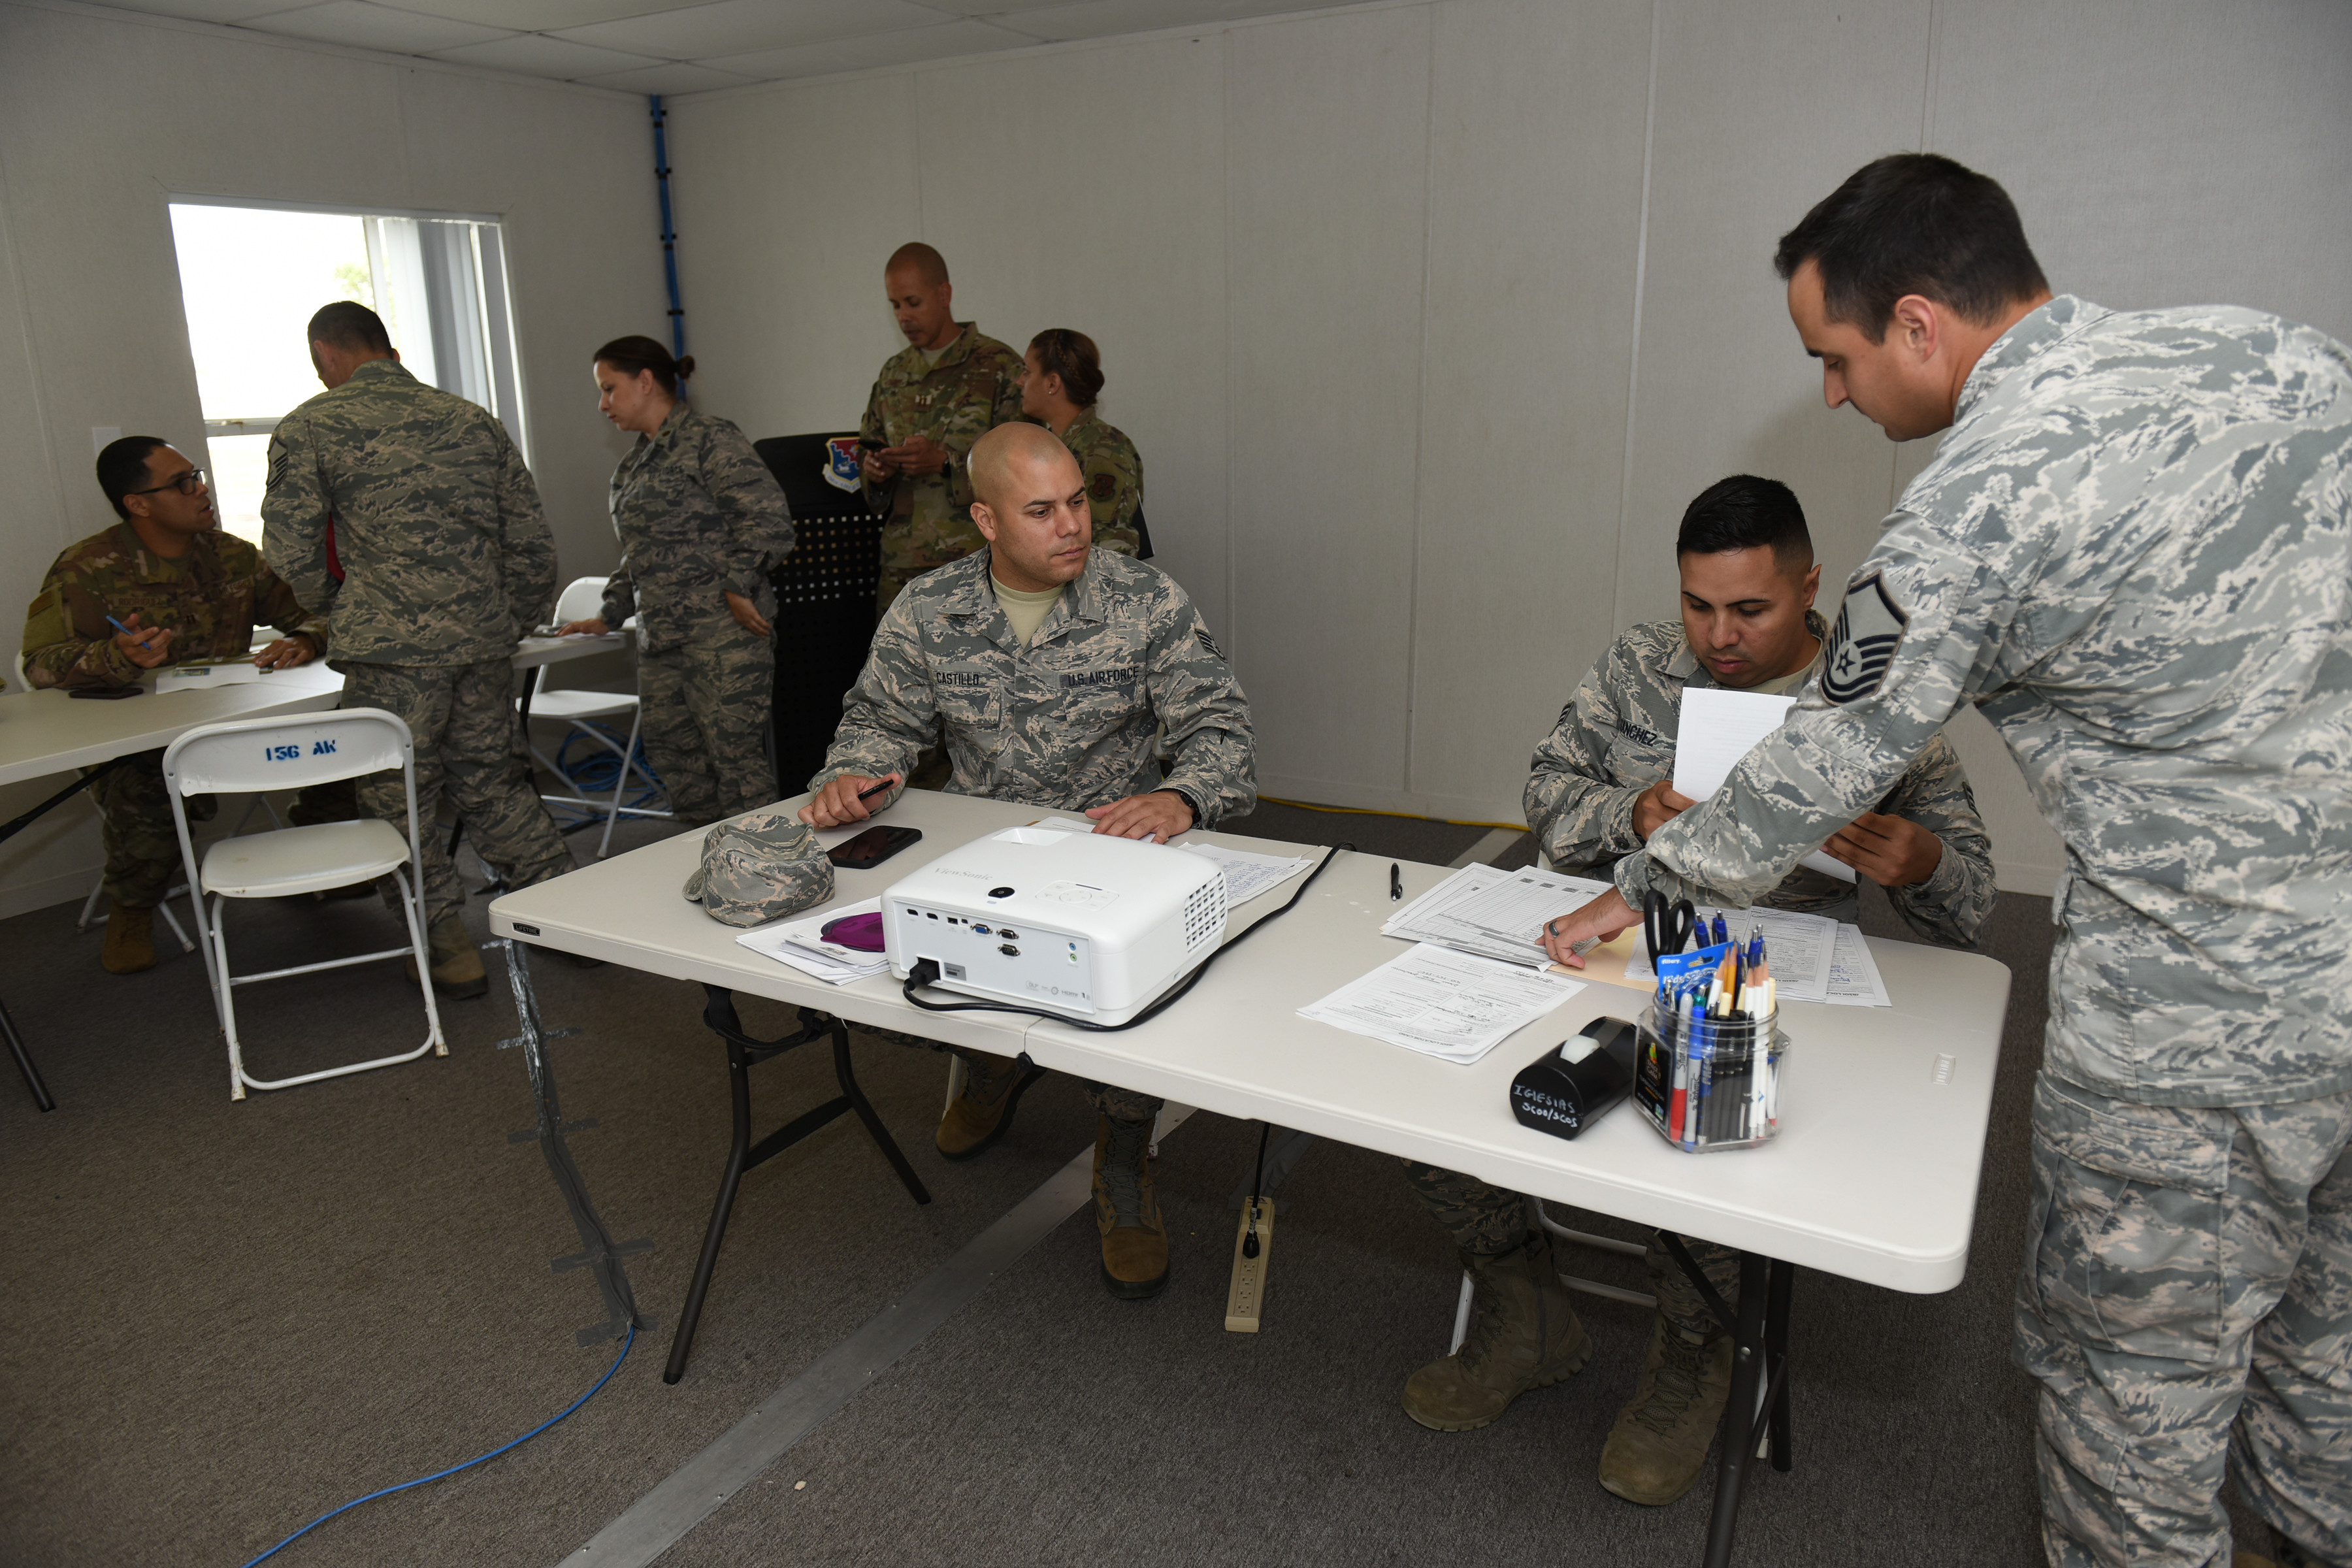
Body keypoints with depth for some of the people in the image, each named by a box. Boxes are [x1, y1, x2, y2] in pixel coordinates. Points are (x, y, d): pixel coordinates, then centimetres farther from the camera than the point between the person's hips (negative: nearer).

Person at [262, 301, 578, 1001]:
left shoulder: (309, 429, 1)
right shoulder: (471, 419, 13)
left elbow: (292, 549, -2)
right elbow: (531, 543, 11)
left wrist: (336, 610, 17)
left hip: (392, 651, -5)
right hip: (484, 642, 5)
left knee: (398, 802, 8)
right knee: (494, 785, 18)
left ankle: (450, 949, 13)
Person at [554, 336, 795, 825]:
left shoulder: (708, 439, -6)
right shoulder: (634, 463, 21)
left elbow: (767, 515, -15)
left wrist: (738, 587, -16)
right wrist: (609, 614, 25)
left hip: (722, 633, -9)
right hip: (659, 638, 9)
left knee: (735, 754, -8)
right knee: (673, 757, 9)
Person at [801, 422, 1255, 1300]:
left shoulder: (1146, 602, -7)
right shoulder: (926, 611, 1)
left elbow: (1221, 728, -10)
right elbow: (882, 717, 12)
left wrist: (1183, 797, -32)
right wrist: (850, 774, -12)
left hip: (1112, 847, -2)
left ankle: (1122, 1160, 1)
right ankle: (989, 1061, 18)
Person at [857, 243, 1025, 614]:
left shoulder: (1001, 367, 0)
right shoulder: (893, 373, 18)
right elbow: (869, 449, 27)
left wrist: (946, 461, -17)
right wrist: (874, 469, 3)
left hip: (977, 563, -5)